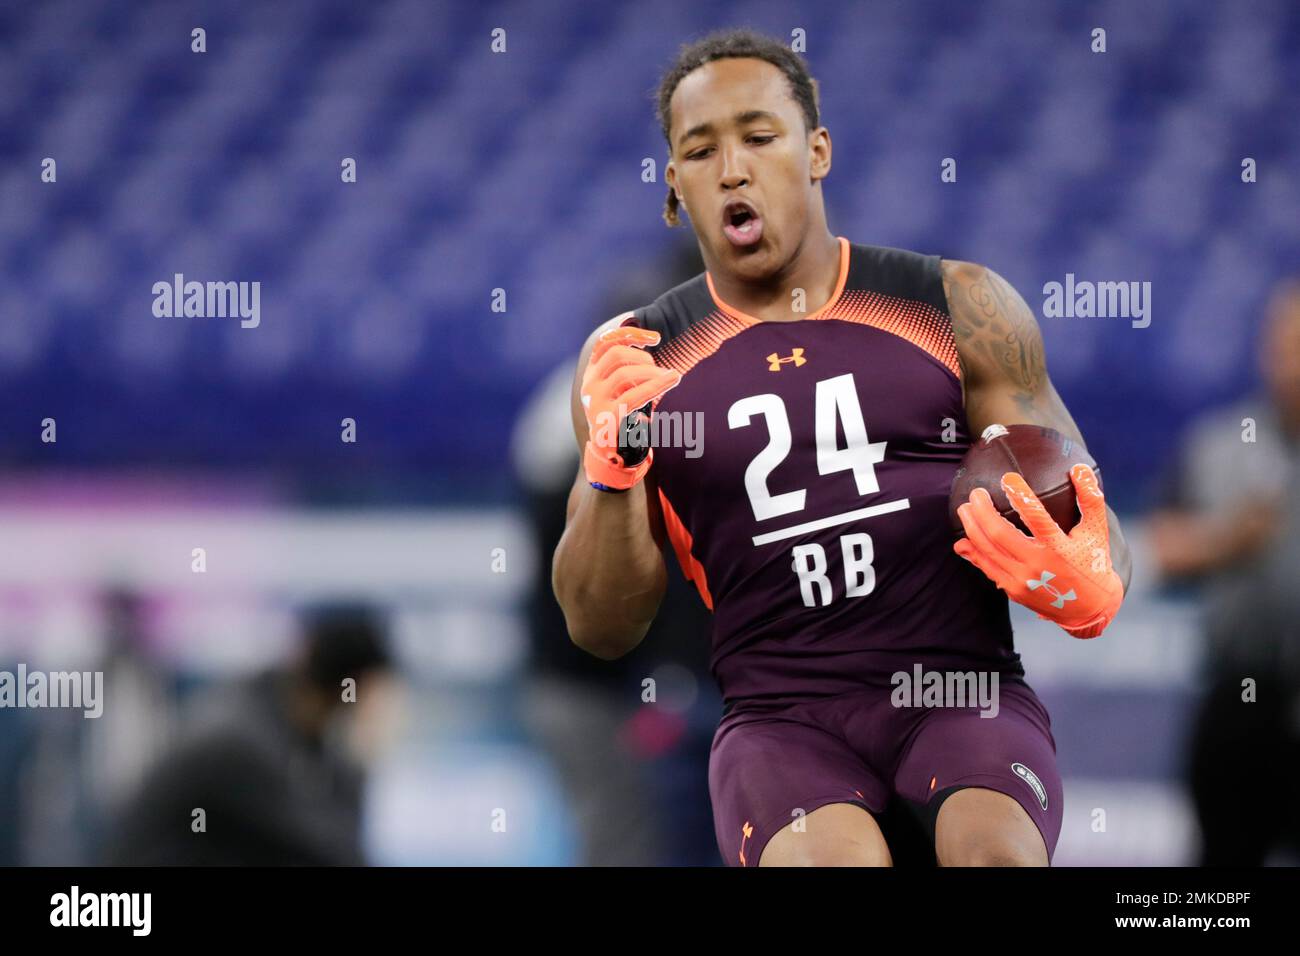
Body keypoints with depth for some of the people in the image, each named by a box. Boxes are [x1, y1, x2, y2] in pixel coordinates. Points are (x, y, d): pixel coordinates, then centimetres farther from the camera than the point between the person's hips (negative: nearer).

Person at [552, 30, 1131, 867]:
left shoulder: (962, 310, 10)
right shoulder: (632, 363, 10)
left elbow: (1087, 524, 10)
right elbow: (603, 630, 9)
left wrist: (1090, 593, -14)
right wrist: (611, 468, -10)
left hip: (964, 690, 1)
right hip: (781, 715, 0)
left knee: (995, 852, -33)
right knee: (835, 859, -35)